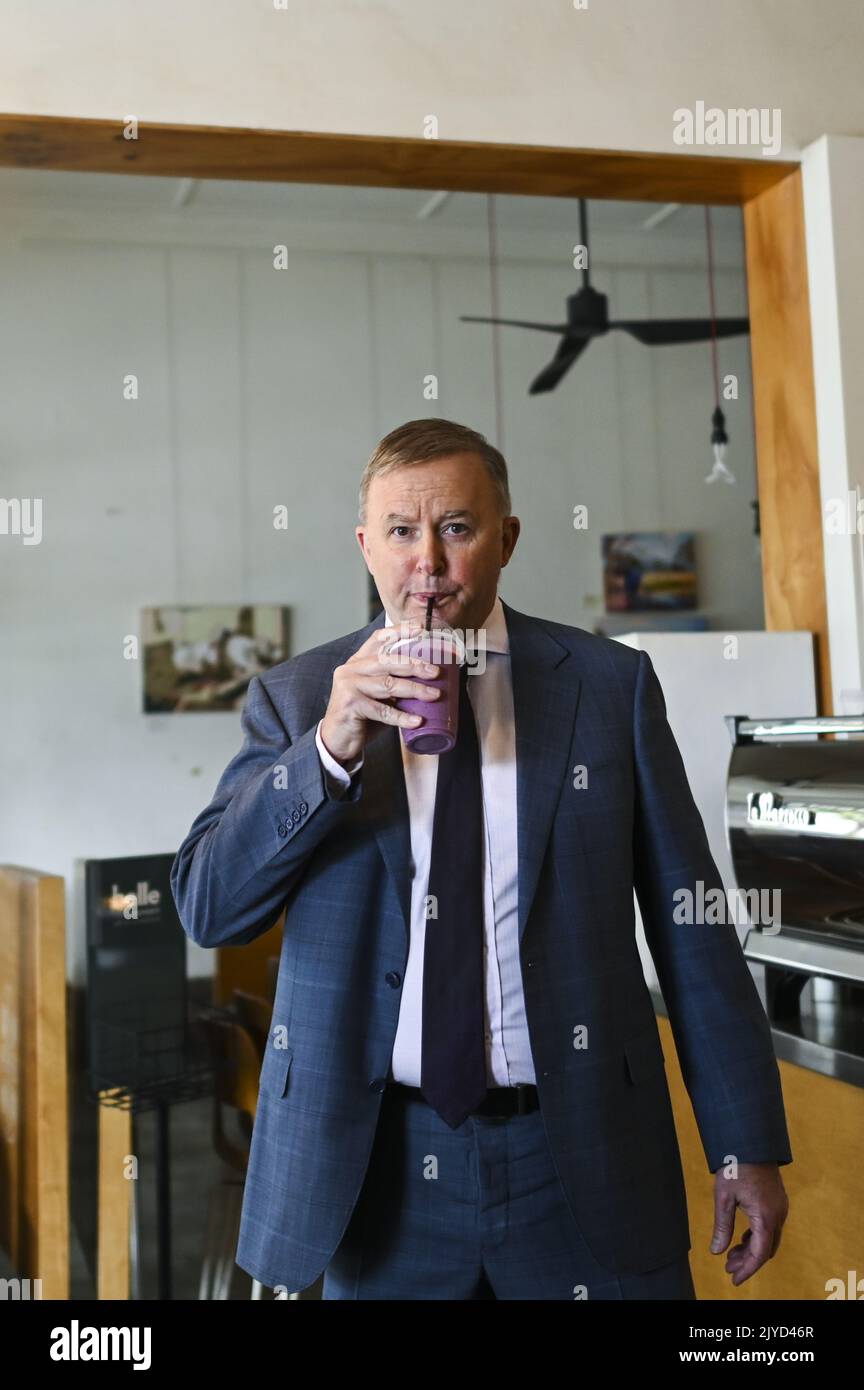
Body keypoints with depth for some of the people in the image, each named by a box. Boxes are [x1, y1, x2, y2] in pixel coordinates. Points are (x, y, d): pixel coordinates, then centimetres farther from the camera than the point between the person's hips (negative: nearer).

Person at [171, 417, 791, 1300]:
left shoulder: (609, 683, 0)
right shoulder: (295, 698, 1)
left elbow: (689, 921, 1)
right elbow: (205, 907, -6)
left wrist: (747, 1145, 0)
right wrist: (330, 748, -20)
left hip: (580, 1157, 0)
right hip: (379, 1166, 1)